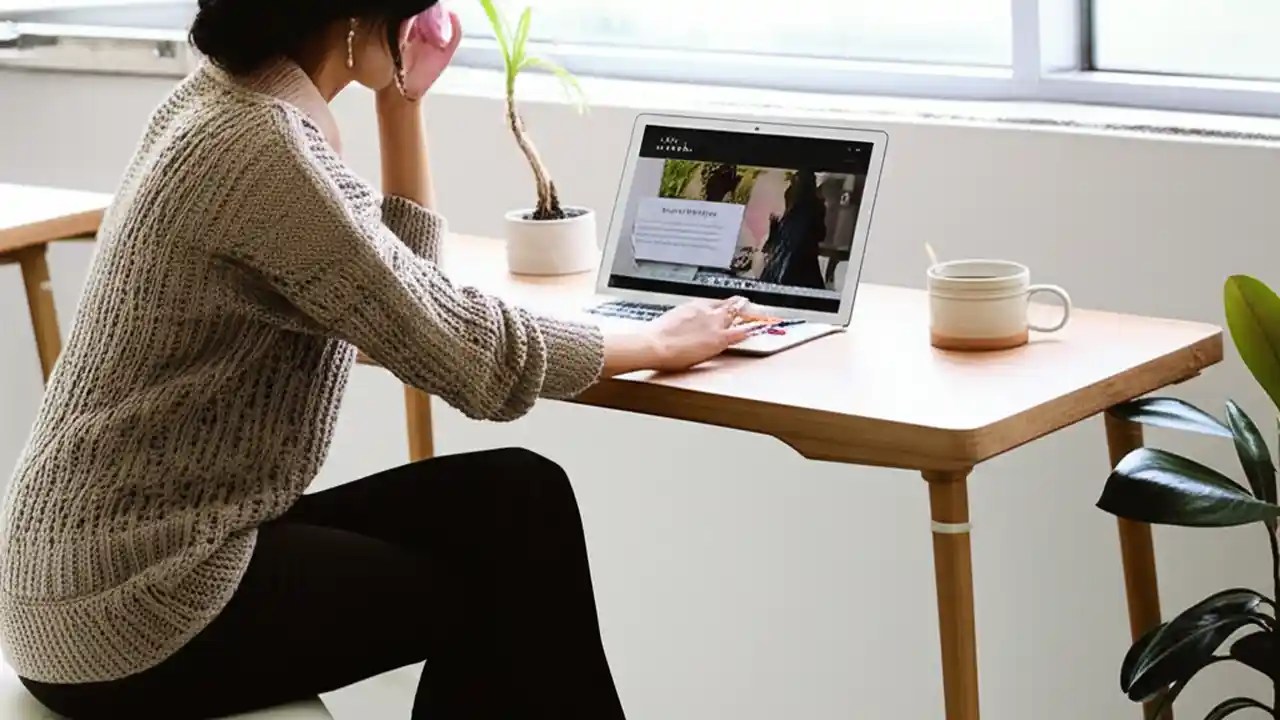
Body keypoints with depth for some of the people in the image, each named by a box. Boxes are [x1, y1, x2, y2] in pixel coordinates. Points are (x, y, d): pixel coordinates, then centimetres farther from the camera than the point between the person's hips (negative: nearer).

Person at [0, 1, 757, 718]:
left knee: (518, 502, 2)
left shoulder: (233, 102, 9)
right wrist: (659, 341, -2)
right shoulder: (260, 146, -21)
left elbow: (407, 288, 20)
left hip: (147, 547, 9)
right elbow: (469, 355, -17)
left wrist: (402, 99, 11)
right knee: (511, 589, 4)